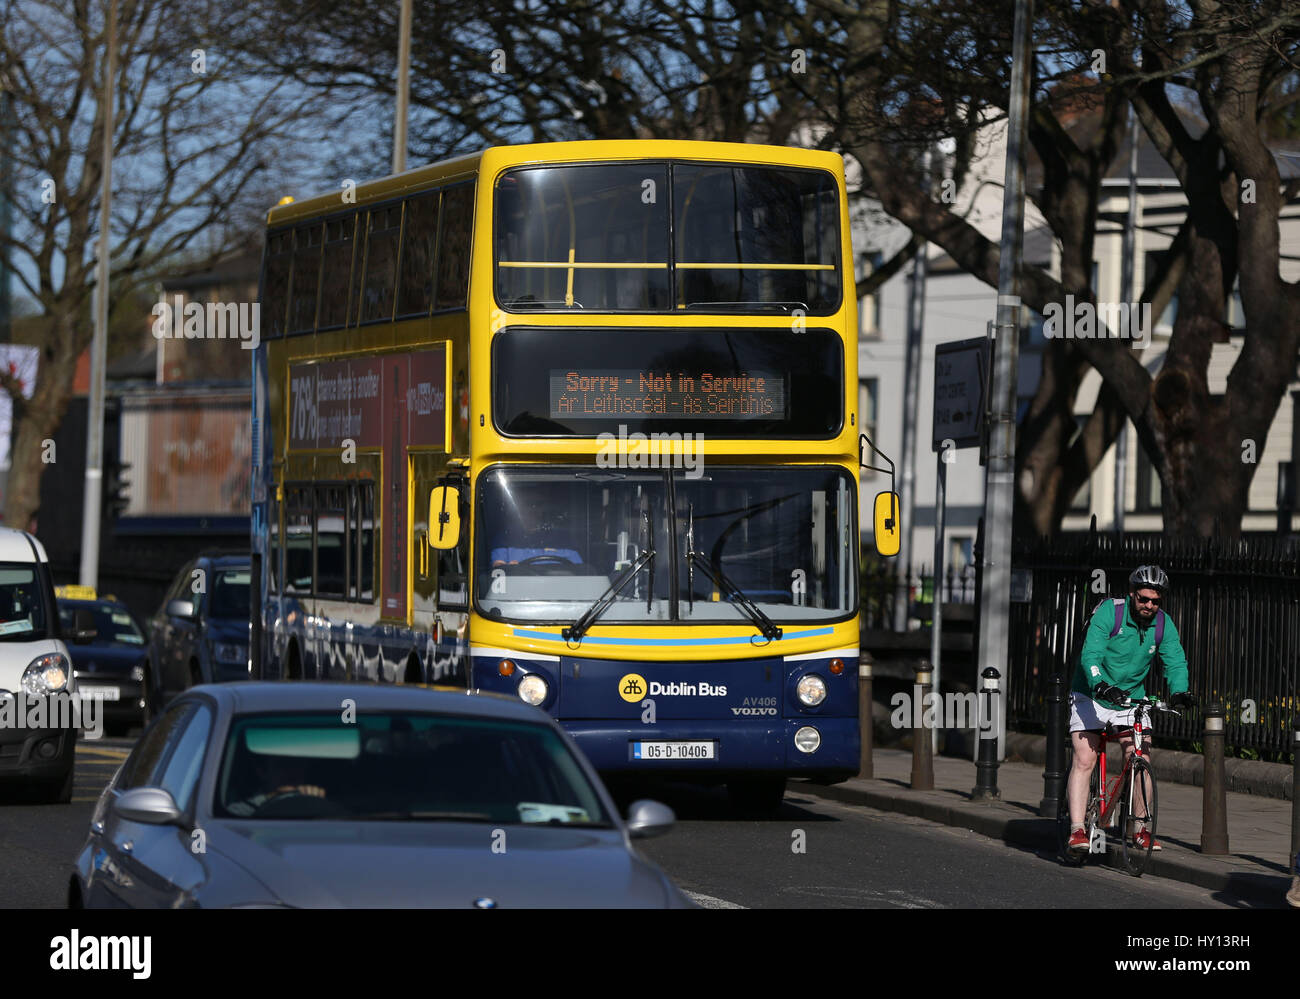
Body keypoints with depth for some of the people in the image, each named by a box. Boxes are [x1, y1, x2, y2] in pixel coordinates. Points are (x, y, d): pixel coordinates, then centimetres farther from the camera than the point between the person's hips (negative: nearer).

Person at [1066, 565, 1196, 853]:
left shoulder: (1163, 624, -6)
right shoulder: (1109, 612, -19)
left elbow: (1175, 661, -13)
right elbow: (1090, 654, -28)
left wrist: (1179, 692, -34)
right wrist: (1101, 685, -45)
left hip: (1131, 698, 4)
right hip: (1091, 696, -4)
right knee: (1084, 760, -14)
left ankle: (1142, 829, 3)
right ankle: (1077, 829, -15)